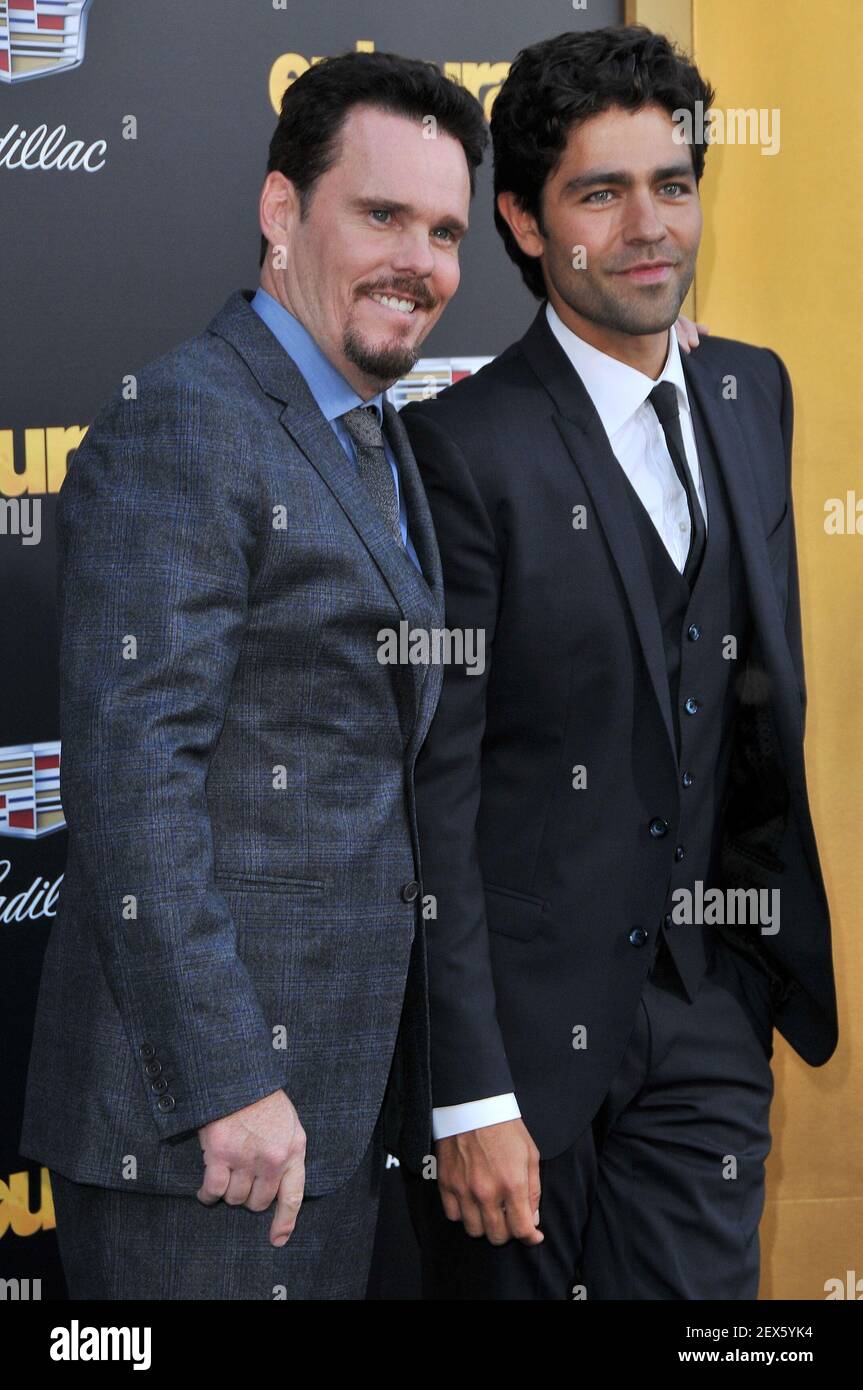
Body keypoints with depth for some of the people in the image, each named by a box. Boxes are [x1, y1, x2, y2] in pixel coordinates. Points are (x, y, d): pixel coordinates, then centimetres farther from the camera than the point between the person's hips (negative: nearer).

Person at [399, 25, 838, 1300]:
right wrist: (469, 1094, -17)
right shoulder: (466, 447, -14)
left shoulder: (753, 393, 8)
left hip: (708, 1011, 5)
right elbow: (430, 797, -15)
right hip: (525, 1012, -5)